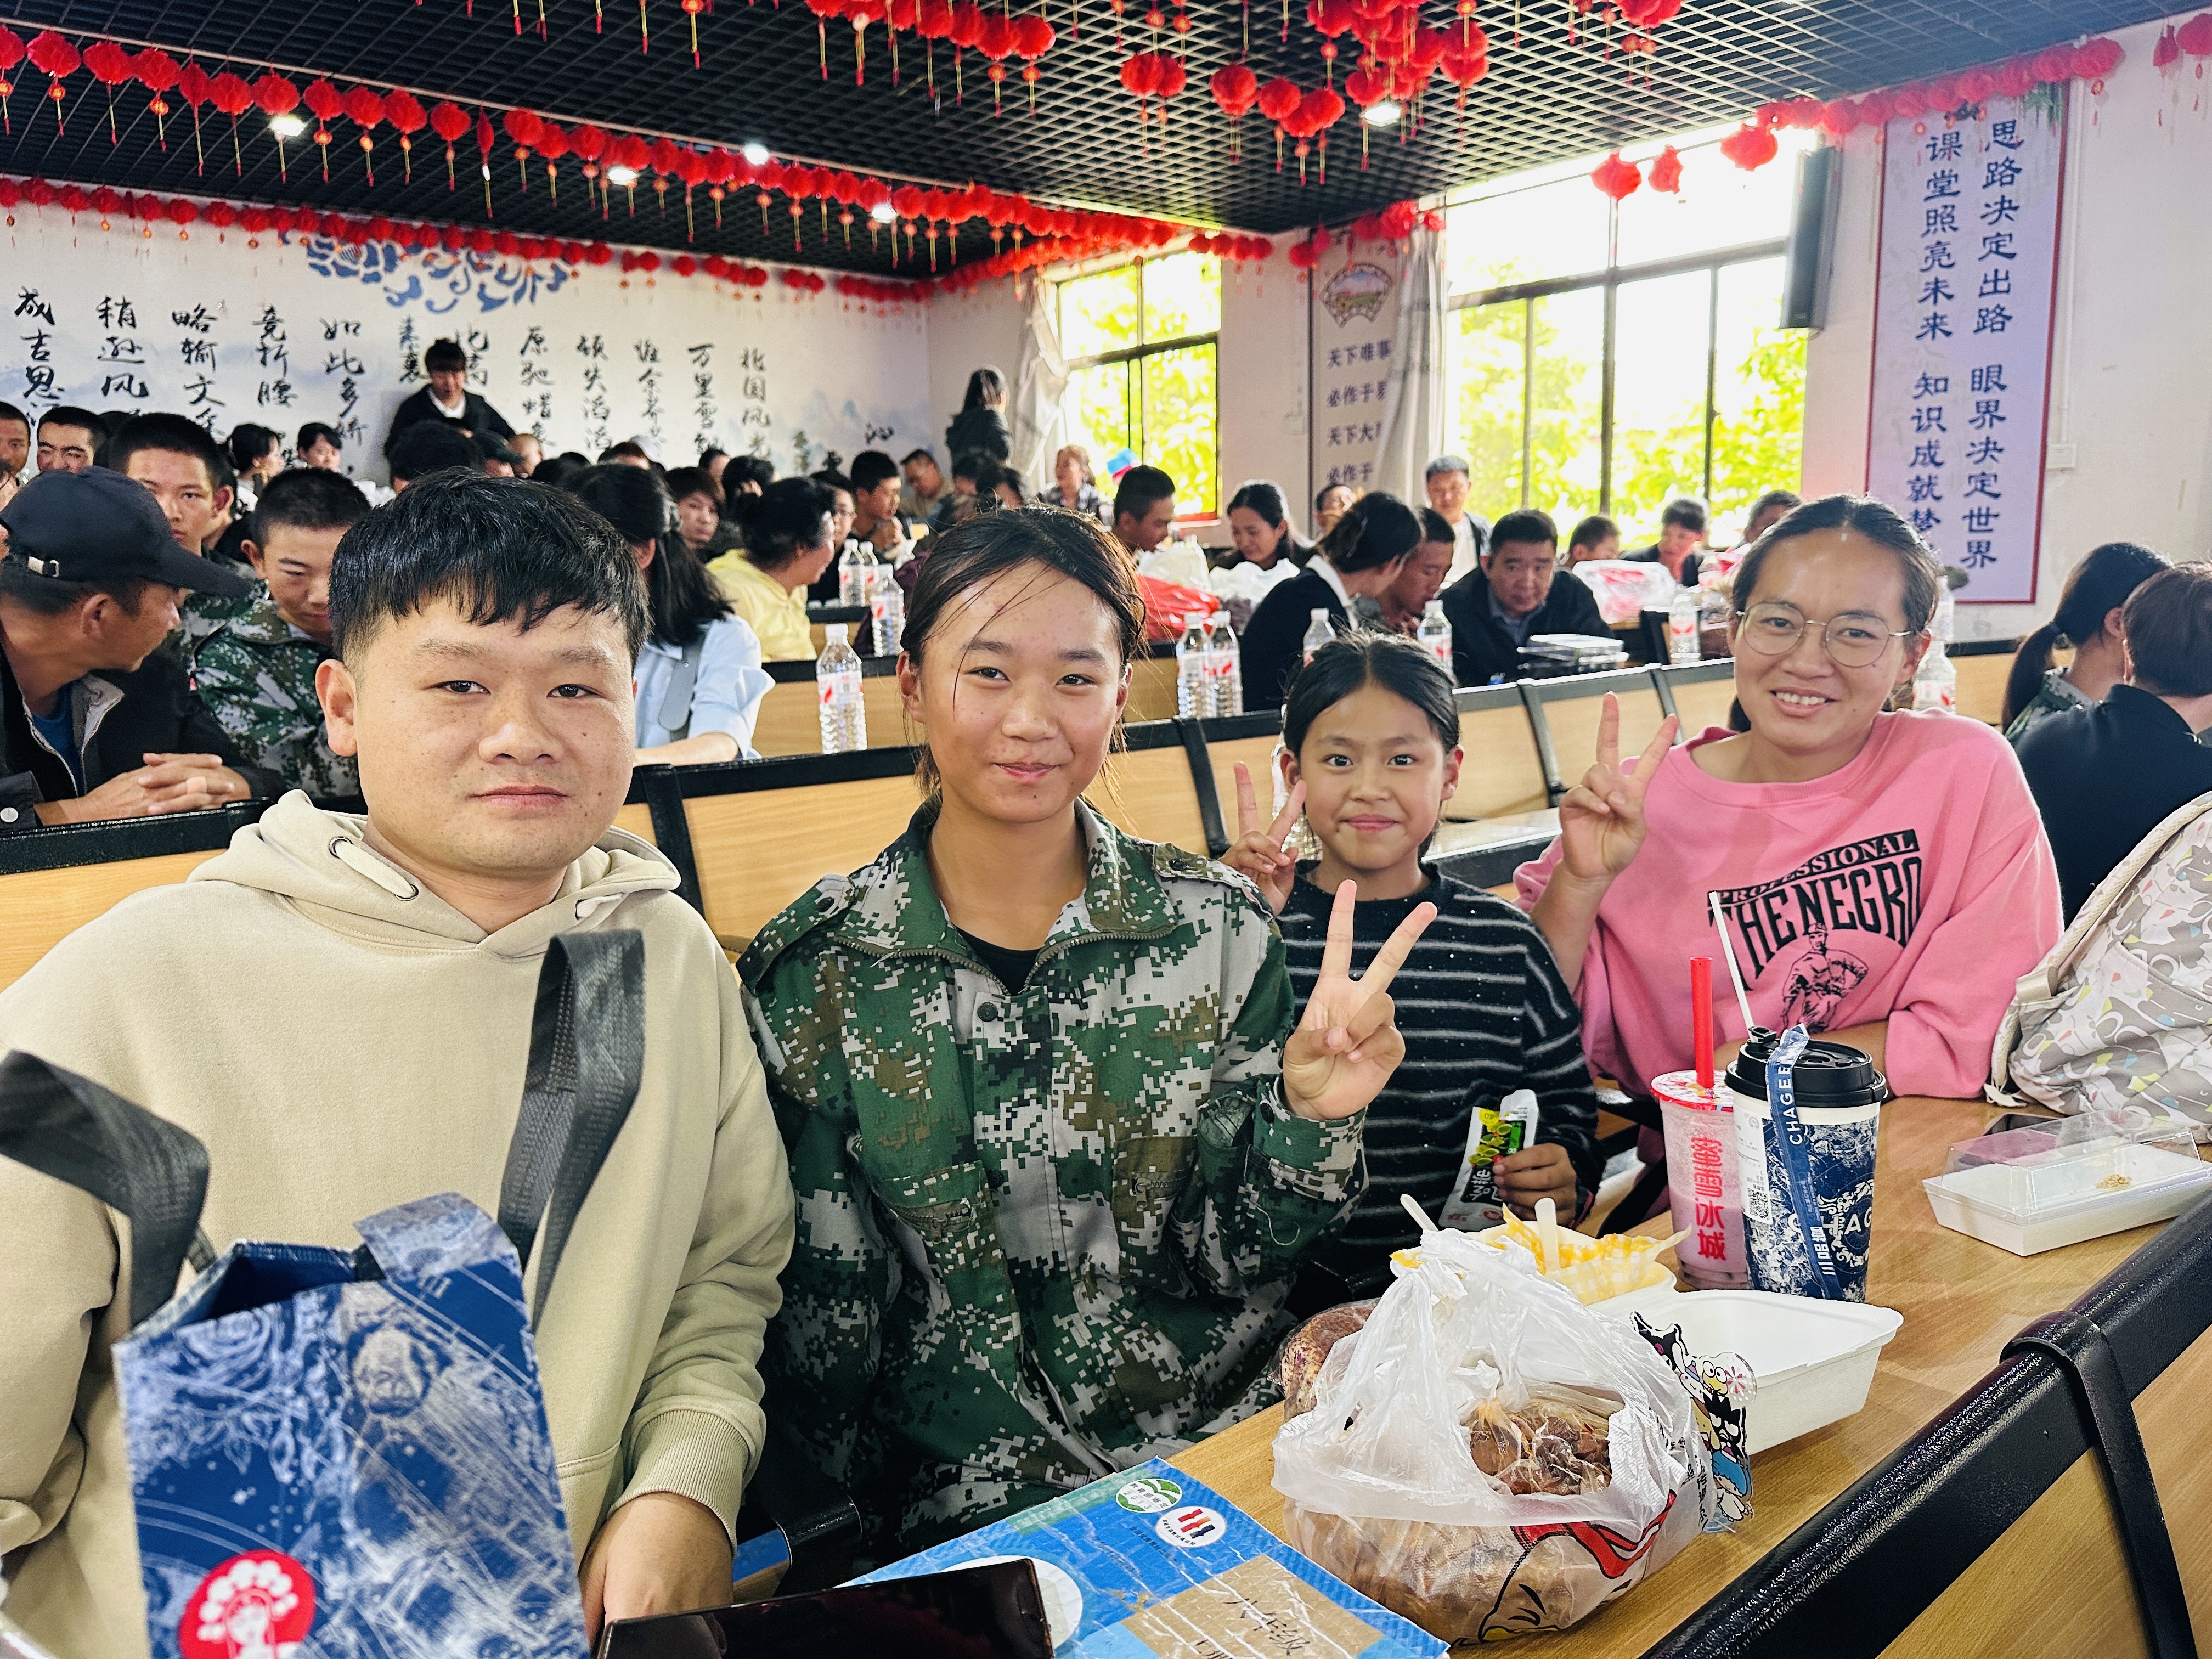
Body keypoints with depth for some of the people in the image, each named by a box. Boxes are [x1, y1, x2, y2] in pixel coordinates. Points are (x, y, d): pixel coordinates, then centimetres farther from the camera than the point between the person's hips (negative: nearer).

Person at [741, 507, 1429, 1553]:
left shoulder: (1218, 928, -1)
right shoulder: (811, 972, -3)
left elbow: (1226, 1253, 2)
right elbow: (820, 1309, 2)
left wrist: (1308, 1116, -15)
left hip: (1237, 1468, 1)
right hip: (968, 1524, -1)